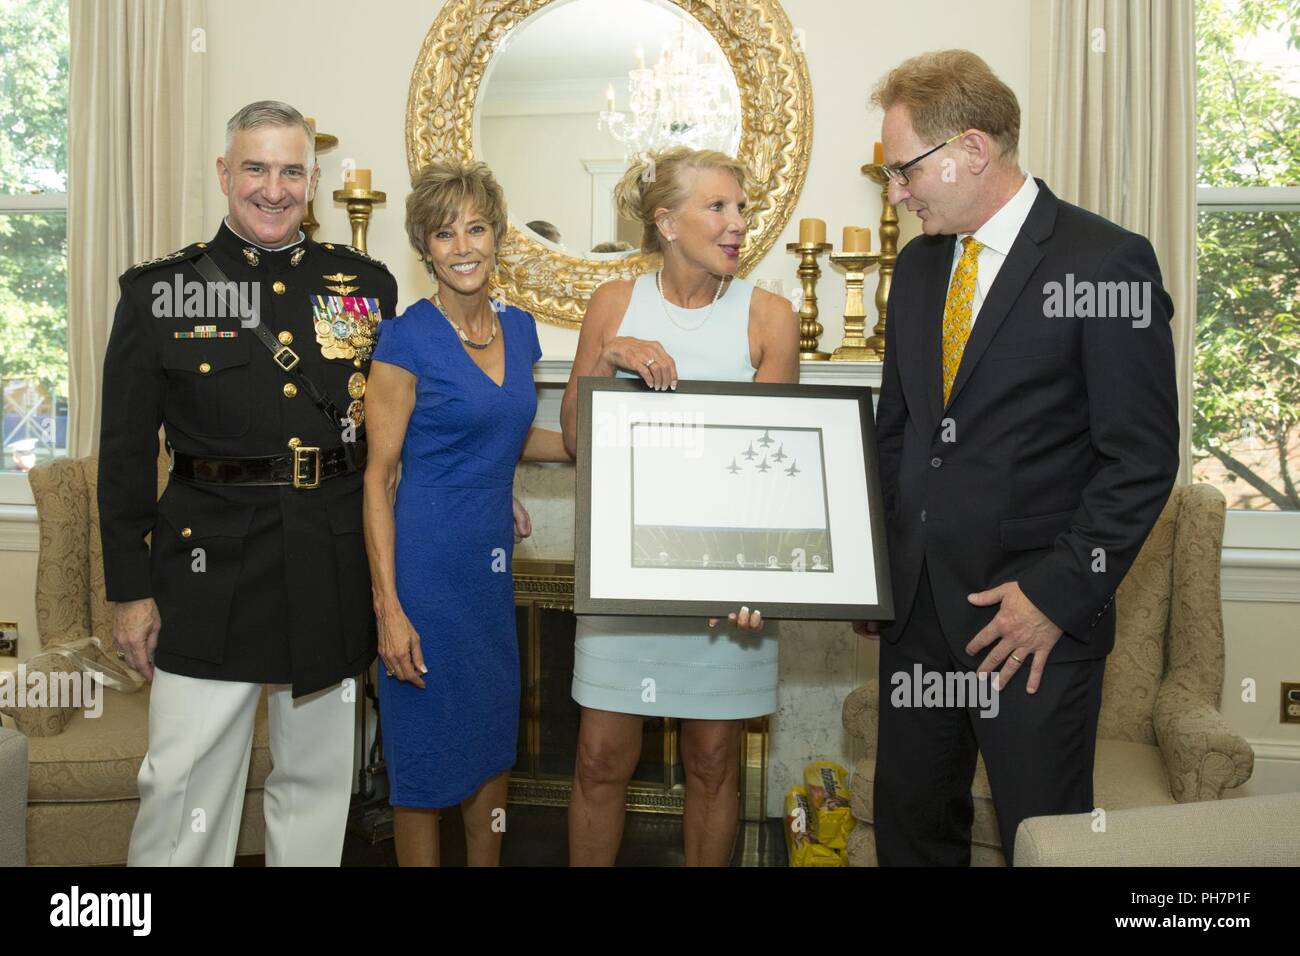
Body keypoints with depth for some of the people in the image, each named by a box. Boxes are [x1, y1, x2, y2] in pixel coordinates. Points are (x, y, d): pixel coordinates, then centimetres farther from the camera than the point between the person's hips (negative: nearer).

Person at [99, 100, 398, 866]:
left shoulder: (367, 284, 7)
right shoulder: (159, 290, 2)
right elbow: (126, 450, 2)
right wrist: (130, 587, -1)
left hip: (335, 565, 2)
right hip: (211, 562, -2)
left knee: (318, 775, 14)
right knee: (186, 780, 1)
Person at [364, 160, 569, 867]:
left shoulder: (519, 329, 7)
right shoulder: (408, 338, -12)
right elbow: (378, 477, -12)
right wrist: (388, 607, -18)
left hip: (491, 563, 6)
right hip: (426, 562, -6)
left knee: (492, 736, 17)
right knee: (425, 749, 6)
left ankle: (487, 862, 35)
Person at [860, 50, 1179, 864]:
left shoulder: (1106, 262, -10)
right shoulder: (918, 264, 11)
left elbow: (1143, 457, -11)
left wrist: (1059, 593, -15)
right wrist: (878, 561, 9)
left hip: (1037, 618, -6)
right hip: (917, 606, 6)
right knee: (911, 825, 14)